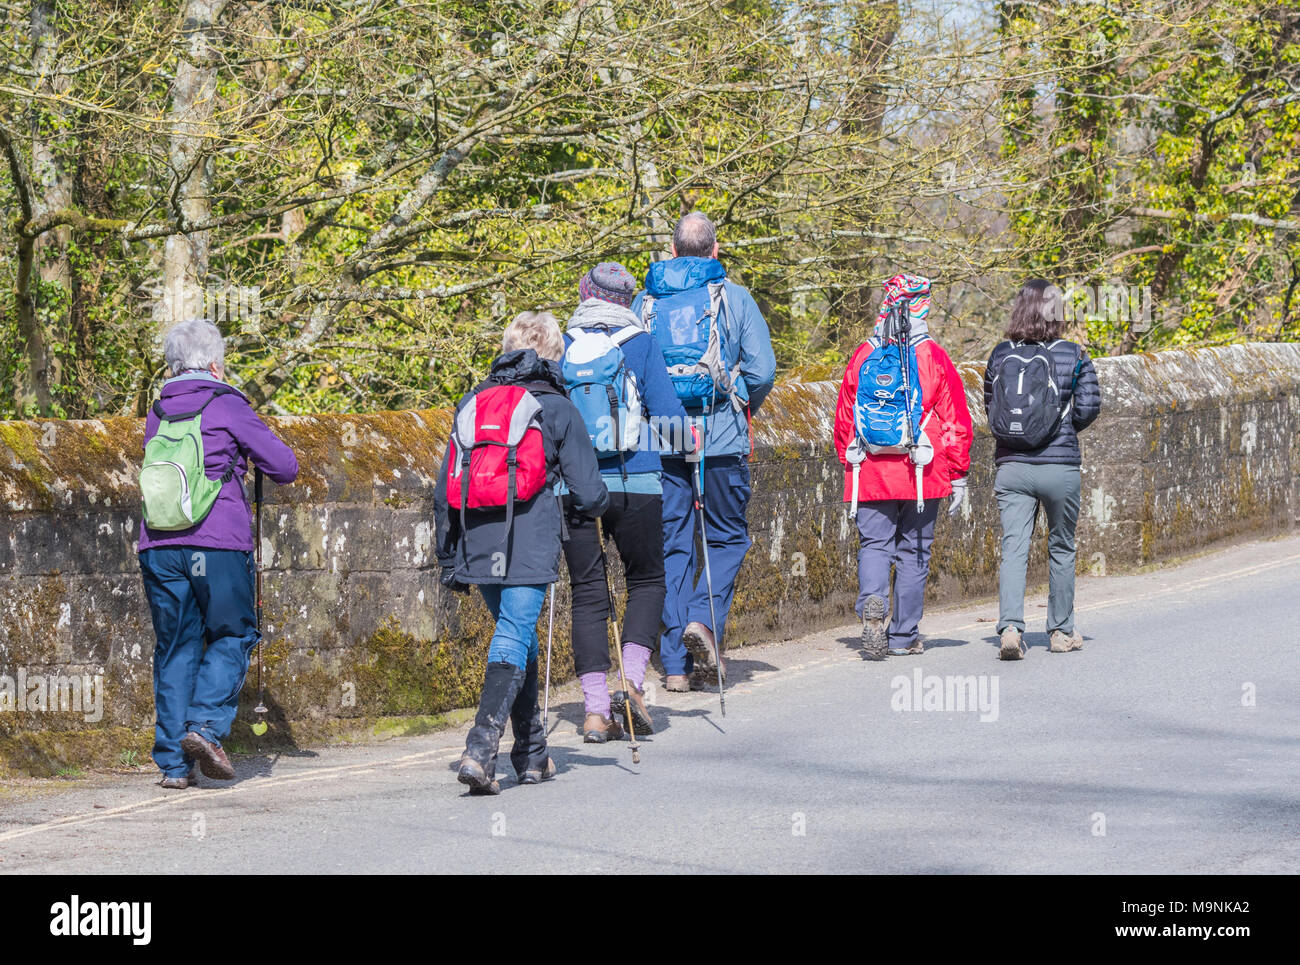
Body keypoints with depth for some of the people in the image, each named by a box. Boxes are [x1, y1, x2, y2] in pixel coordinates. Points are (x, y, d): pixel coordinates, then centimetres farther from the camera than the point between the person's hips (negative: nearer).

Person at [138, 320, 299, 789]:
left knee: (175, 648, 9)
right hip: (218, 542, -4)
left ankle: (174, 762, 5)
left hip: (158, 546, 4)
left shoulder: (157, 413, 13)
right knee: (232, 636, 11)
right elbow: (285, 467, 1)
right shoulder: (227, 406, 0)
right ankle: (206, 725, -9)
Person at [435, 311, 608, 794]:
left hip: (478, 546, 5)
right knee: (513, 641, -8)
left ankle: (532, 754, 26)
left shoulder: (471, 404, 13)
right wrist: (596, 503, 24)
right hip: (530, 547, -5)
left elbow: (444, 492, 13)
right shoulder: (557, 408, 1)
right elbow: (587, 492, -1)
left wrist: (450, 561, 19)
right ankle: (480, 748, -26)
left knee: (518, 637, 20)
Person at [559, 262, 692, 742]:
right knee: (646, 580, 16)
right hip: (636, 483, -1)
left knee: (588, 593, 7)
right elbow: (670, 416, -4)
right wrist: (676, 435, 17)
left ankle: (596, 710, -1)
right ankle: (632, 681, -4)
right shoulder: (642, 344, 1)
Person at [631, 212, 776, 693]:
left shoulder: (645, 300, 9)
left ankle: (676, 665, 3)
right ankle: (705, 618, -15)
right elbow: (762, 369, -4)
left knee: (672, 544, 7)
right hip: (720, 437, -2)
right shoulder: (733, 297, 1)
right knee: (727, 536, 11)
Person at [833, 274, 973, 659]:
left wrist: (848, 461, 24)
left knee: (874, 544, 6)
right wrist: (958, 476, 6)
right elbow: (955, 421, -1)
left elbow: (843, 417, 11)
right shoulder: (935, 358, -4)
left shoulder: (863, 356, 3)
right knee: (913, 551, 8)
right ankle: (903, 636, 11)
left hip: (870, 474, 1)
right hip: (922, 476, -1)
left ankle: (872, 605, -23)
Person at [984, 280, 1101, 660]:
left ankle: (1010, 626, -22)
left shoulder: (1001, 355, 2)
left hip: (1011, 467, 1)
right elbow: (1089, 407, -5)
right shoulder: (1073, 355, -5)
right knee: (1061, 548, 15)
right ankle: (1061, 631, 25)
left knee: (1013, 550, -3)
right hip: (1060, 467, -1)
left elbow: (991, 411, 8)